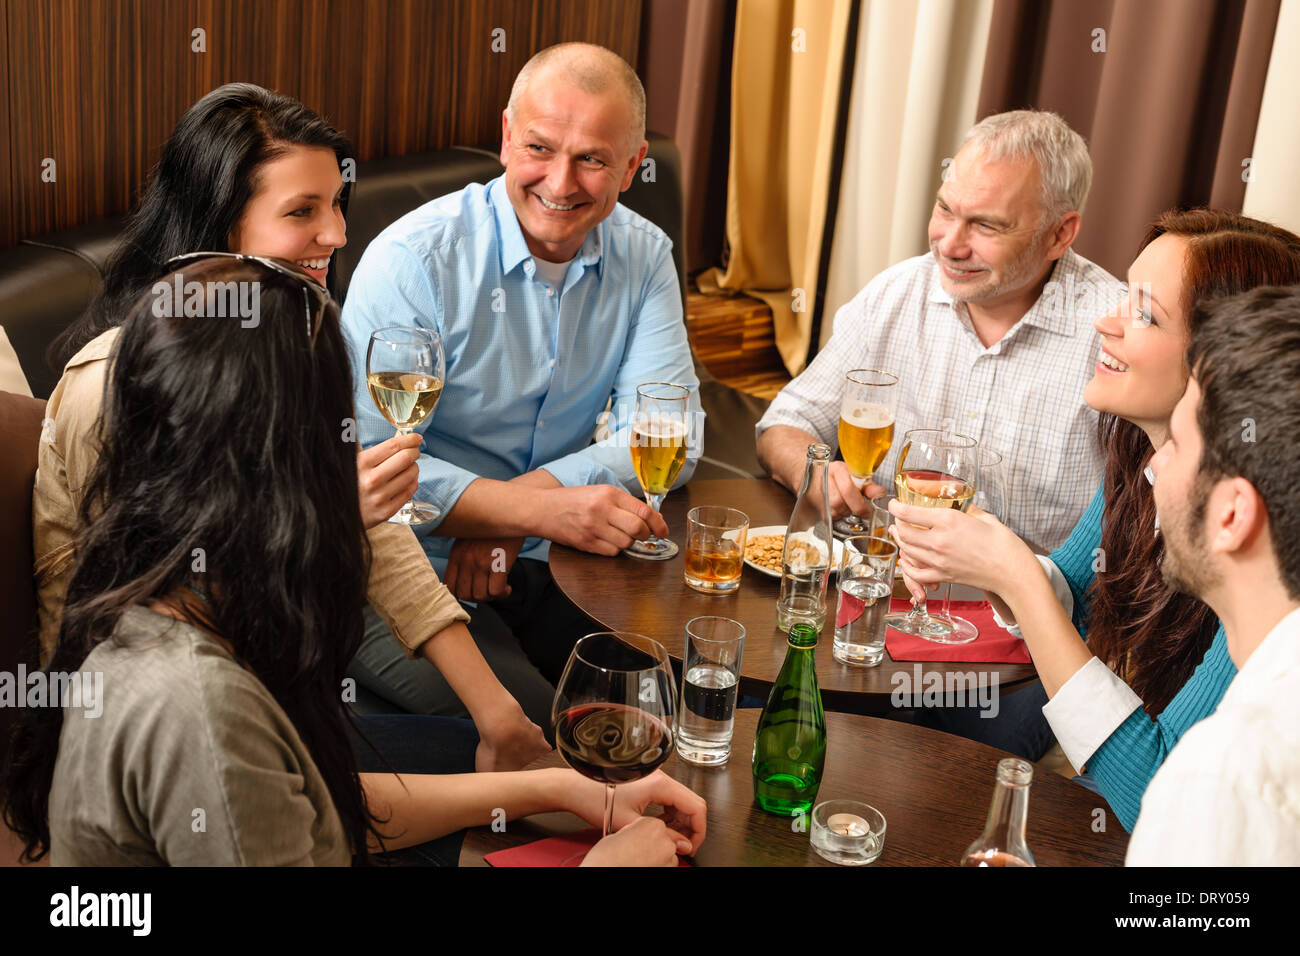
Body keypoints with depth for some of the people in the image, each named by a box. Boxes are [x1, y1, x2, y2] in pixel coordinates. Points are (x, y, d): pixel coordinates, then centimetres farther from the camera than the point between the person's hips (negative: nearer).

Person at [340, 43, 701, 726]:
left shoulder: (643, 256, 2)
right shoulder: (414, 260, -14)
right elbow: (368, 465, -19)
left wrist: (512, 506, -20)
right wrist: (539, 510, -31)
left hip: (547, 566, 5)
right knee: (534, 731, -28)